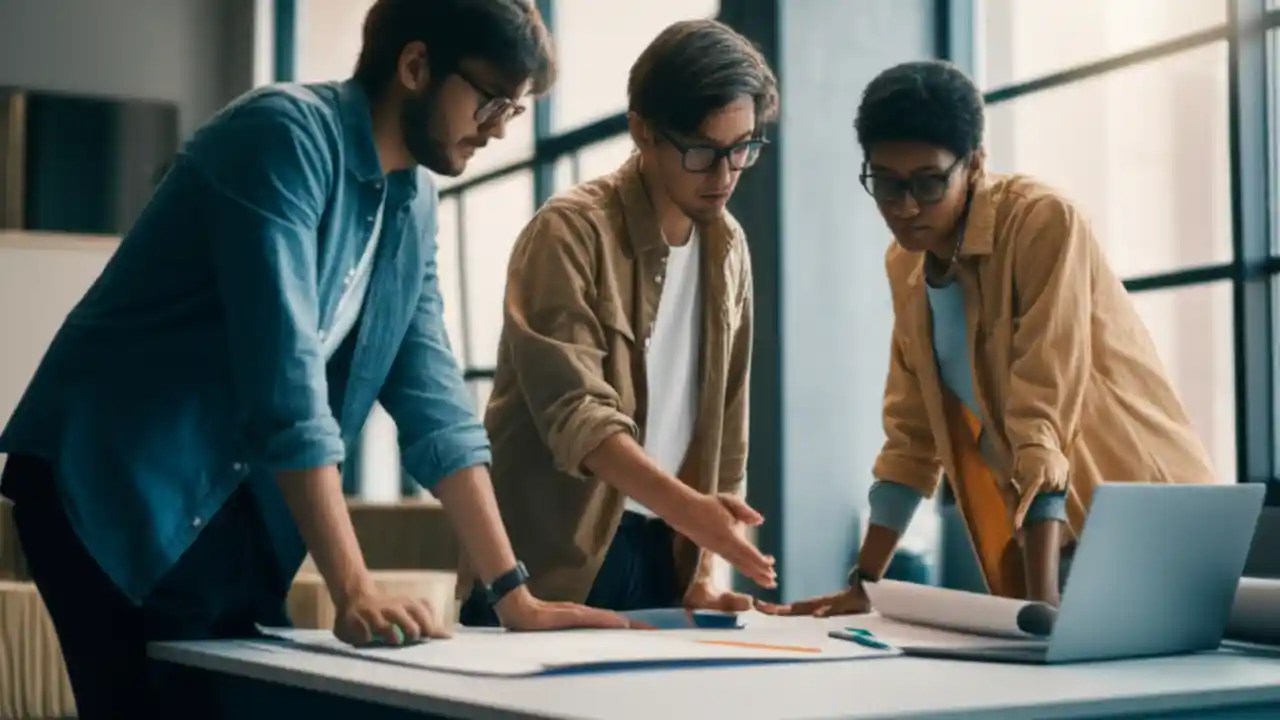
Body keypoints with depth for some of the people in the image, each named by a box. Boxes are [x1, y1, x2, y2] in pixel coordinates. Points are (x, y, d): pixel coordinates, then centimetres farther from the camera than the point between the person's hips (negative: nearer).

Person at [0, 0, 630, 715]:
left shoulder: (415, 206, 7)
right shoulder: (286, 132, -18)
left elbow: (435, 404, 7)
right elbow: (284, 377, -26)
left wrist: (513, 593, 2)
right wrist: (354, 590, -28)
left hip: (230, 513, 8)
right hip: (114, 488, -7)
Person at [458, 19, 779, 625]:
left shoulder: (728, 246, 7)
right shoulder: (570, 232, -13)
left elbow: (724, 419, 10)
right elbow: (575, 413, -22)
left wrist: (704, 565, 4)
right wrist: (688, 508, -34)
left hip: (662, 551, 6)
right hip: (554, 562, -5)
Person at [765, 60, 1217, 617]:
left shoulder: (1042, 222, -18)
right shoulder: (904, 264, 4)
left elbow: (1043, 411, -26)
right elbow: (911, 433, 10)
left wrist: (1045, 600, -32)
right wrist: (864, 583, 7)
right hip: (1041, 524, 6)